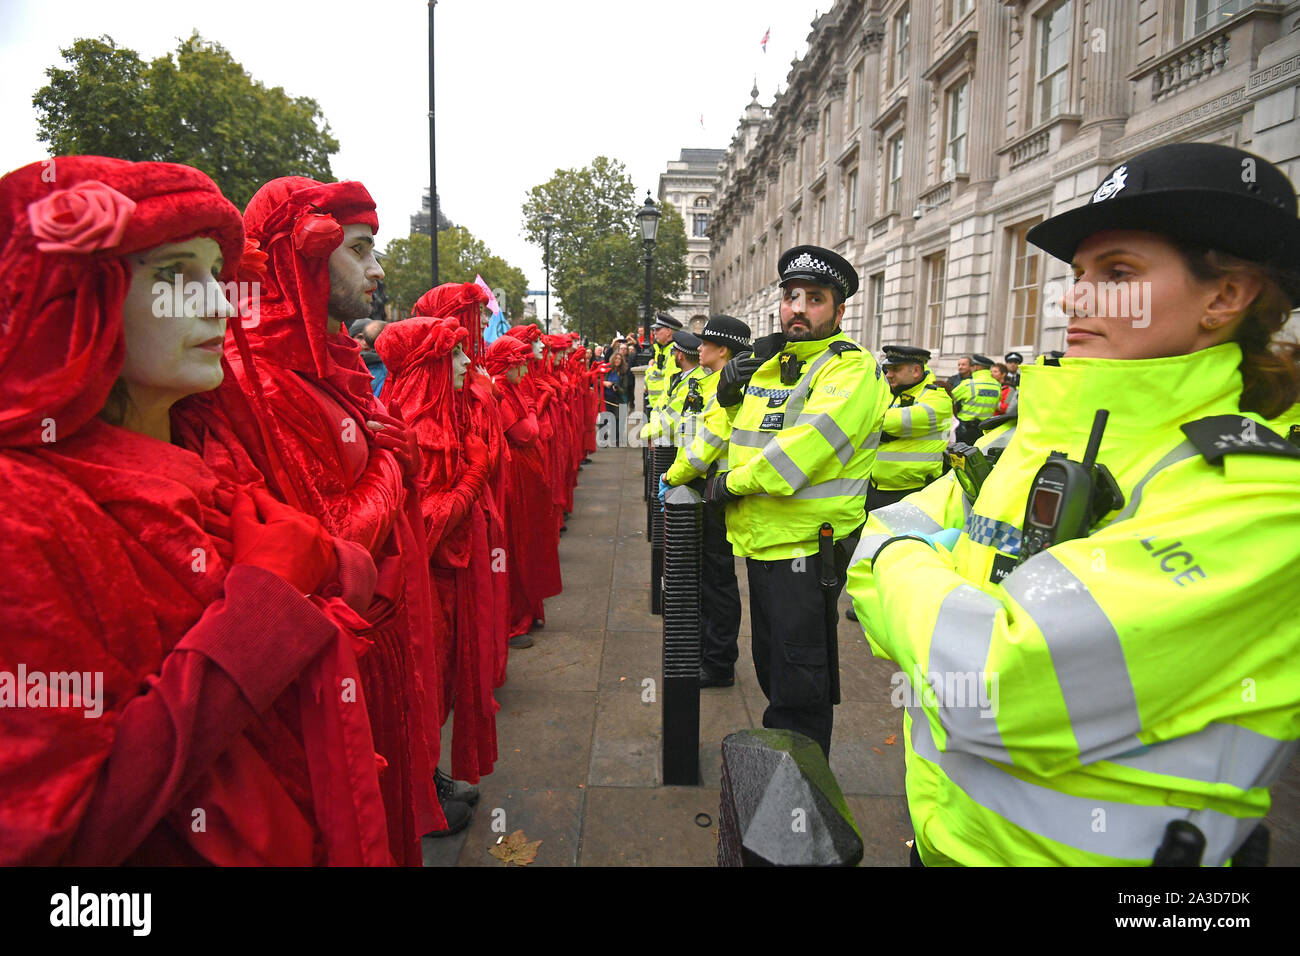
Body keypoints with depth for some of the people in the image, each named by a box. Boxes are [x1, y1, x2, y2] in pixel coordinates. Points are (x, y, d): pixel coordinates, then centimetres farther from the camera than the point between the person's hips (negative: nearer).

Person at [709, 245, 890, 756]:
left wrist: (733, 482, -15)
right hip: (761, 540, 8)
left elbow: (806, 445, -26)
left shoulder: (851, 368, -13)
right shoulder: (768, 362, 13)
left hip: (807, 546, -8)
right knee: (770, 662, 21)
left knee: (798, 673, 3)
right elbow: (729, 427, 25)